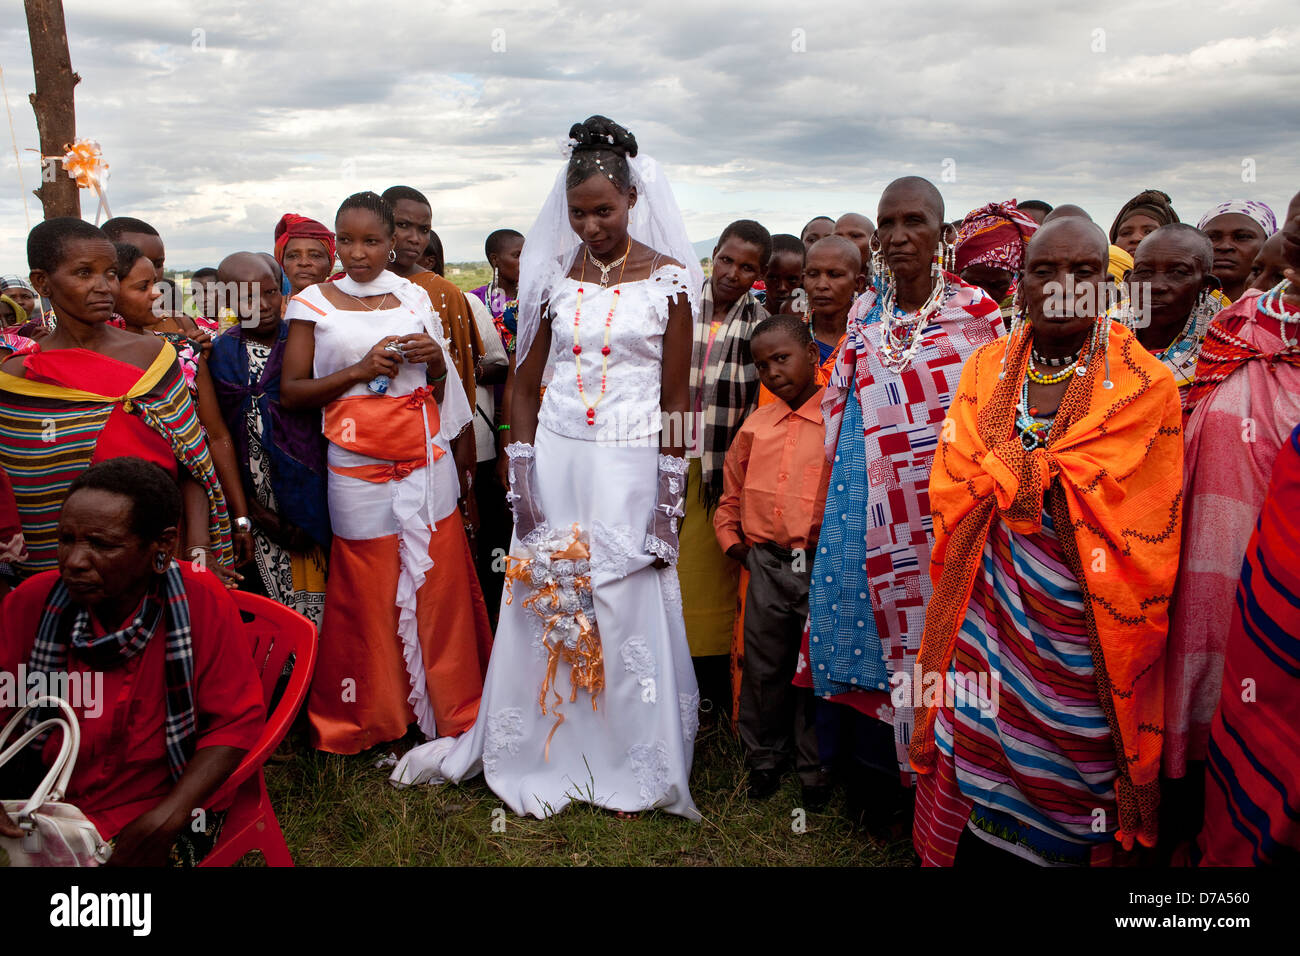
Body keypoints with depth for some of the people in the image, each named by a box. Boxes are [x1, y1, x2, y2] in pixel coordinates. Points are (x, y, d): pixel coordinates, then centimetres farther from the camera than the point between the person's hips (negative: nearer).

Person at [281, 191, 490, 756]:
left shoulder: (415, 299, 11)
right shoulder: (314, 304, 3)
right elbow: (291, 393, -2)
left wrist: (436, 362, -3)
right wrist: (360, 370, -12)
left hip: (427, 462, 3)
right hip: (358, 468, -2)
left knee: (441, 583, 4)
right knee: (368, 591, 2)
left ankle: (453, 710, 20)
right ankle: (370, 720, 21)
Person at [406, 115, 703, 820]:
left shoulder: (669, 277, -2)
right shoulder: (556, 277, 7)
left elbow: (676, 398, -3)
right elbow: (526, 386, 8)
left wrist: (668, 503, -7)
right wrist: (523, 485, -1)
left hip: (629, 463, -3)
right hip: (555, 458, 3)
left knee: (629, 610, 3)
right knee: (541, 600, 8)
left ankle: (631, 766, 23)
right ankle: (540, 754, 28)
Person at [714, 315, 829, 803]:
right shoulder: (755, 425, 10)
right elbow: (732, 491, 21)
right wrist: (731, 538, 12)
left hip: (822, 565, -3)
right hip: (766, 565, 4)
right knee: (763, 667, 13)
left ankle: (814, 770, 26)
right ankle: (763, 759, 32)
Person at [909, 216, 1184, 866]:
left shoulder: (1145, 386, -3)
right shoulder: (987, 369, 7)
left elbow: (1142, 525, -7)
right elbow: (950, 488, 2)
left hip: (1079, 624, -2)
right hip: (986, 611, 2)